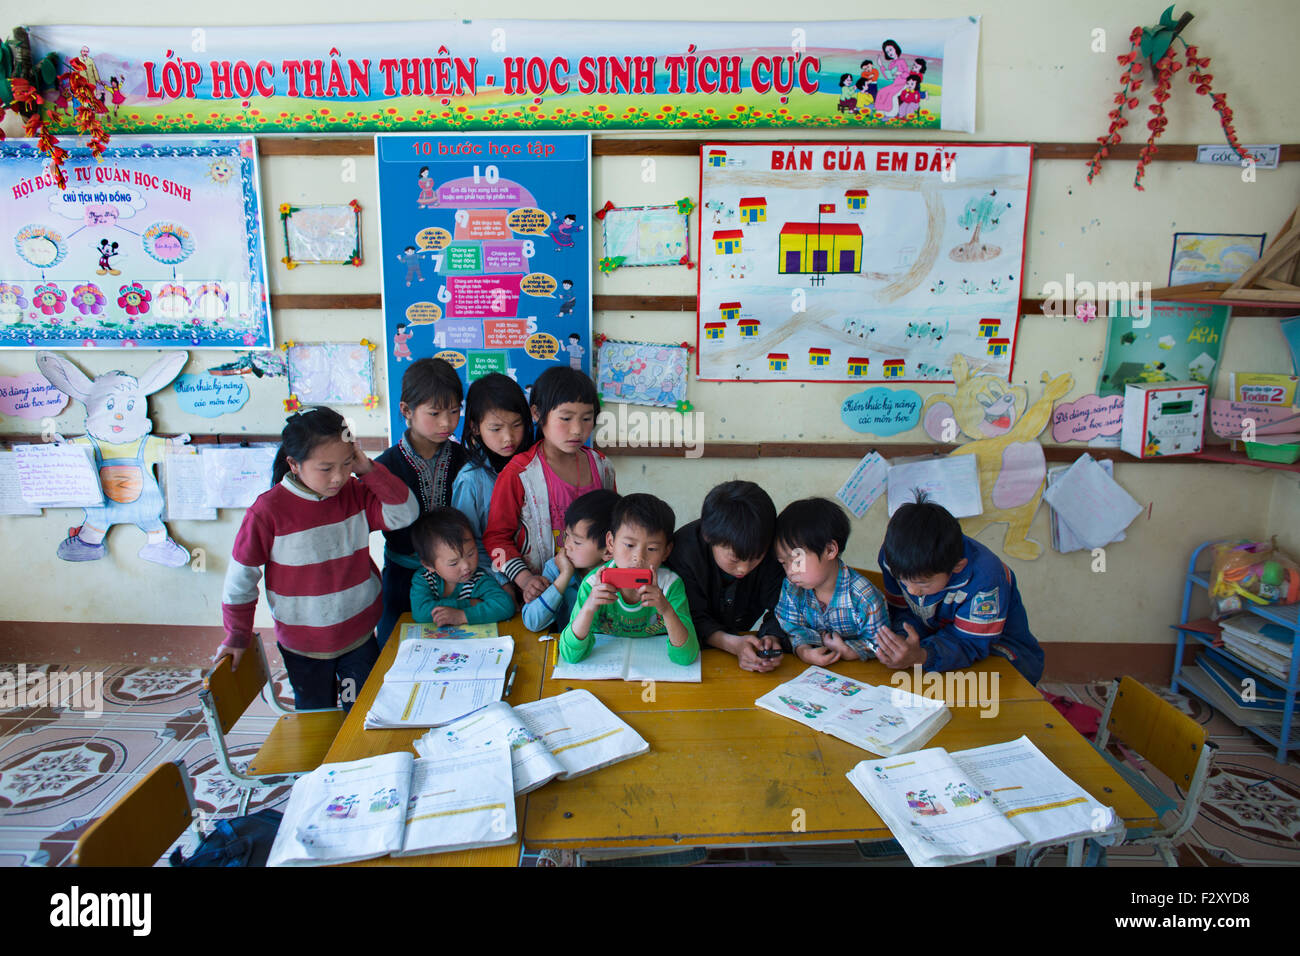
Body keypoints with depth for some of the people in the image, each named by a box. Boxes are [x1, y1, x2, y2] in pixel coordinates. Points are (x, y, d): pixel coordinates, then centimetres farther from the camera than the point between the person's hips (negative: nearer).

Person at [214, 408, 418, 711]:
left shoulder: (357, 495, -7)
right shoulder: (268, 511, -18)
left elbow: (406, 514, -14)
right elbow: (241, 576, -9)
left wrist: (369, 470, -21)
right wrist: (237, 637, 0)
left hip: (360, 637, 3)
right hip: (303, 647, -2)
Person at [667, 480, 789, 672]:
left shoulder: (773, 550, -20)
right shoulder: (684, 549, -26)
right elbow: (693, 618, -24)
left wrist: (772, 638, -39)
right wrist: (733, 644, -42)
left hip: (745, 632, 2)